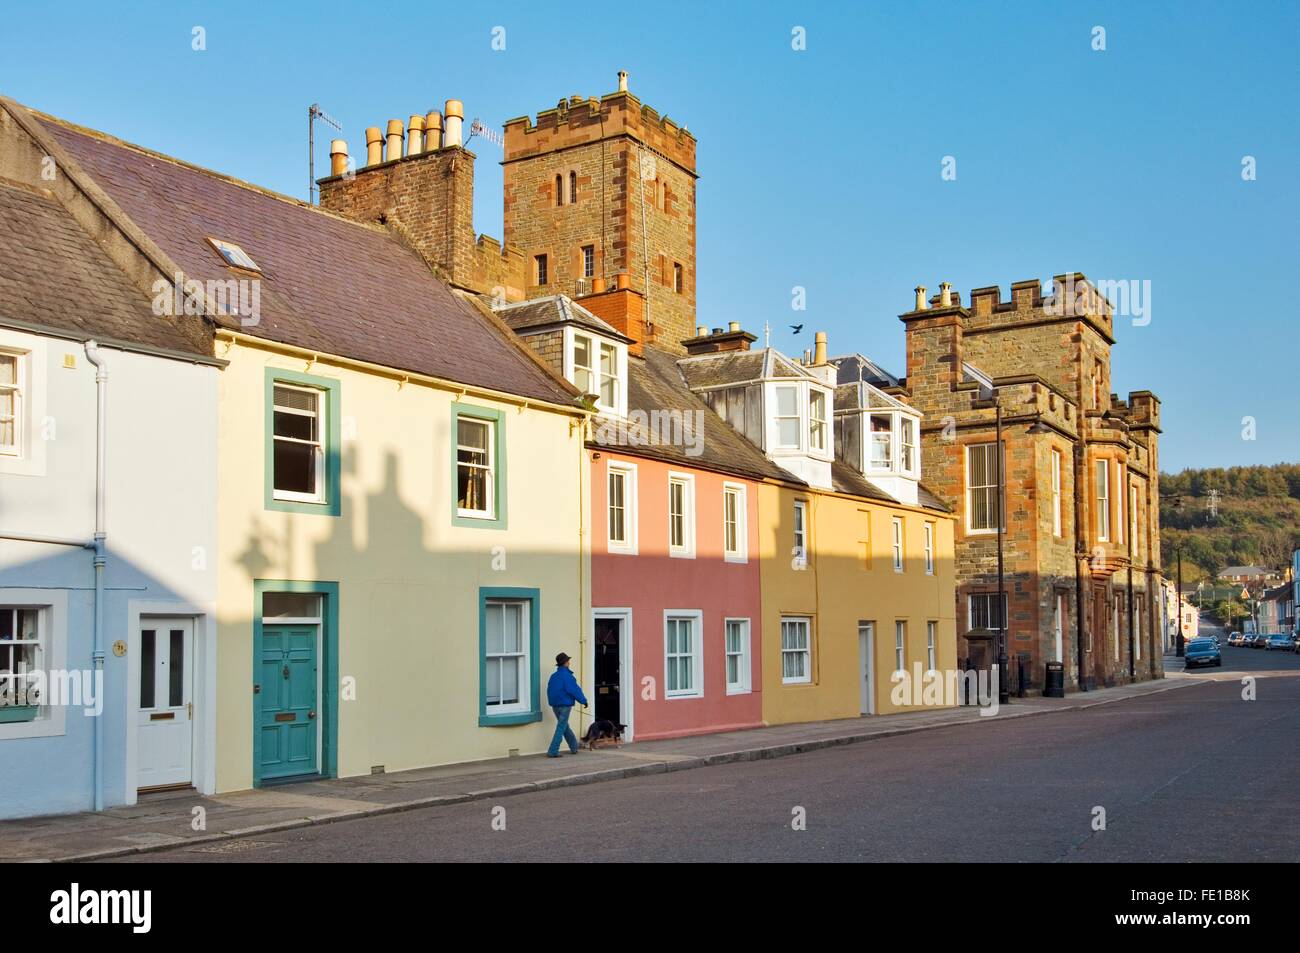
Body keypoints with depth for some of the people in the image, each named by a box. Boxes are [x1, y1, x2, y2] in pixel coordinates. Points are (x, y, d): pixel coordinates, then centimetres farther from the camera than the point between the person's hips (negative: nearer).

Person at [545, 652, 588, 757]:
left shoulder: (553, 676, 7)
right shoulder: (567, 675, -15)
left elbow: (549, 690, 13)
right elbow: (574, 690, -16)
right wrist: (583, 700, -6)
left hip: (555, 705, 8)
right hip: (565, 705, -8)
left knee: (565, 727, 19)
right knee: (561, 728, -3)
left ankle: (574, 747, 28)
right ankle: (553, 751, -7)